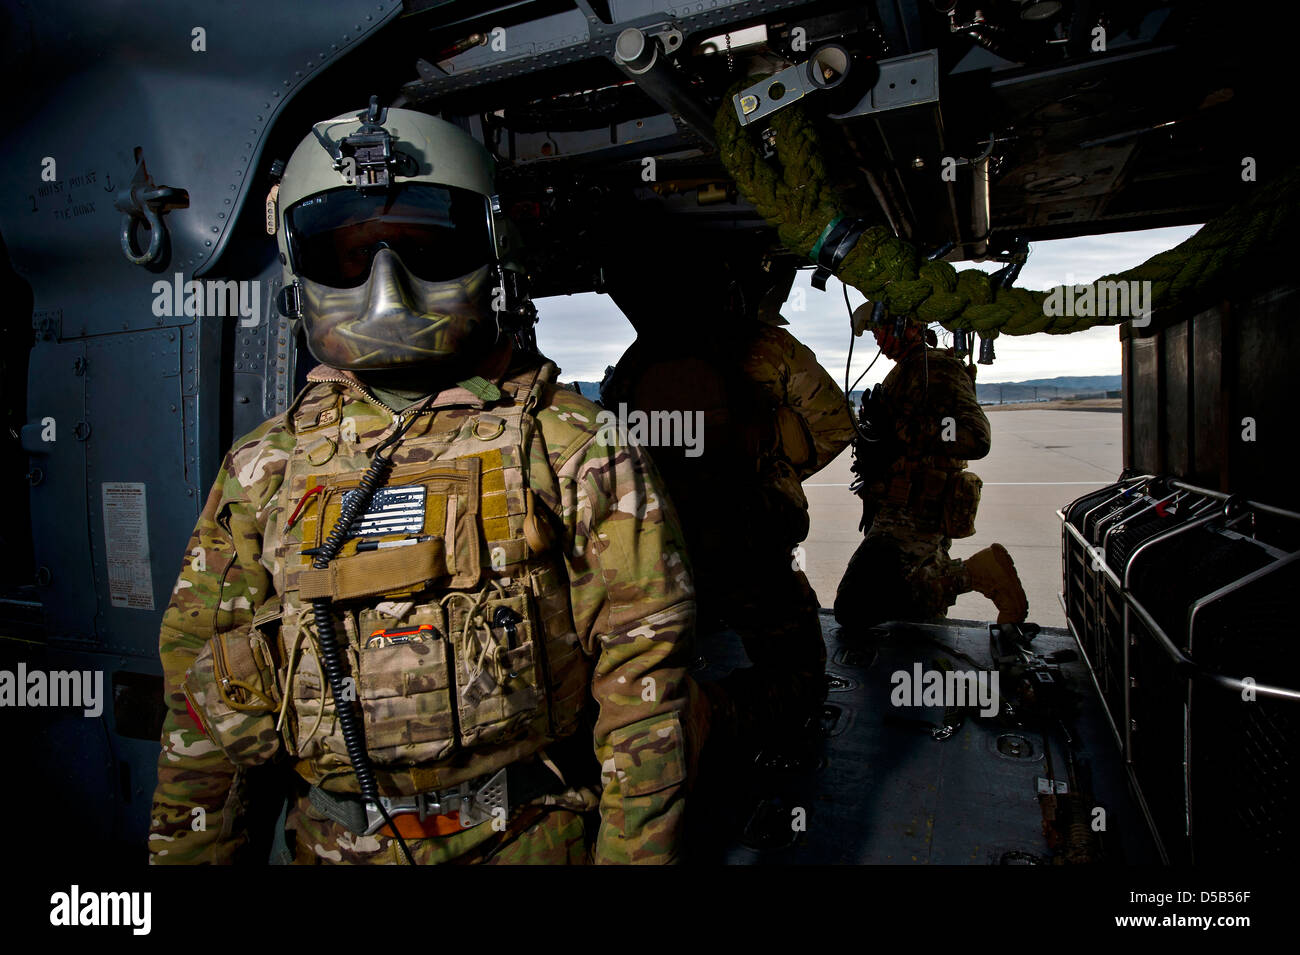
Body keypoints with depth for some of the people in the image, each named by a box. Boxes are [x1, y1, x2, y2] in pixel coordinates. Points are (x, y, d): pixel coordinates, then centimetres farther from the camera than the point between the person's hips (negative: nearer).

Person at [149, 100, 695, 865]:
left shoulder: (579, 449, -12)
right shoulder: (265, 470, -1)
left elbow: (641, 683, -11)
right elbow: (208, 707, 4)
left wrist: (637, 851, -10)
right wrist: (191, 851, 5)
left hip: (530, 837, -2)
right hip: (333, 844, 4)